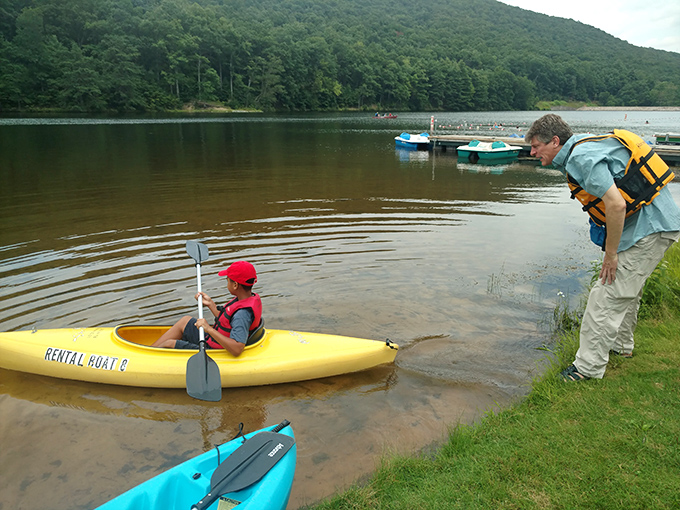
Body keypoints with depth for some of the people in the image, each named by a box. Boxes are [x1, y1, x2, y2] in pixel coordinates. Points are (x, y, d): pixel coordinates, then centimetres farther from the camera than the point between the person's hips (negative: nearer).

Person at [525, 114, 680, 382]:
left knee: (607, 295, -7)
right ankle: (621, 344, 43)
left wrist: (610, 254, -19)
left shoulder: (581, 158, -20)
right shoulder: (581, 150, 12)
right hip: (654, 222, 11)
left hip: (648, 227, -11)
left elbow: (616, 204, -29)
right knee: (625, 287, 24)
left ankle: (589, 367, 2)